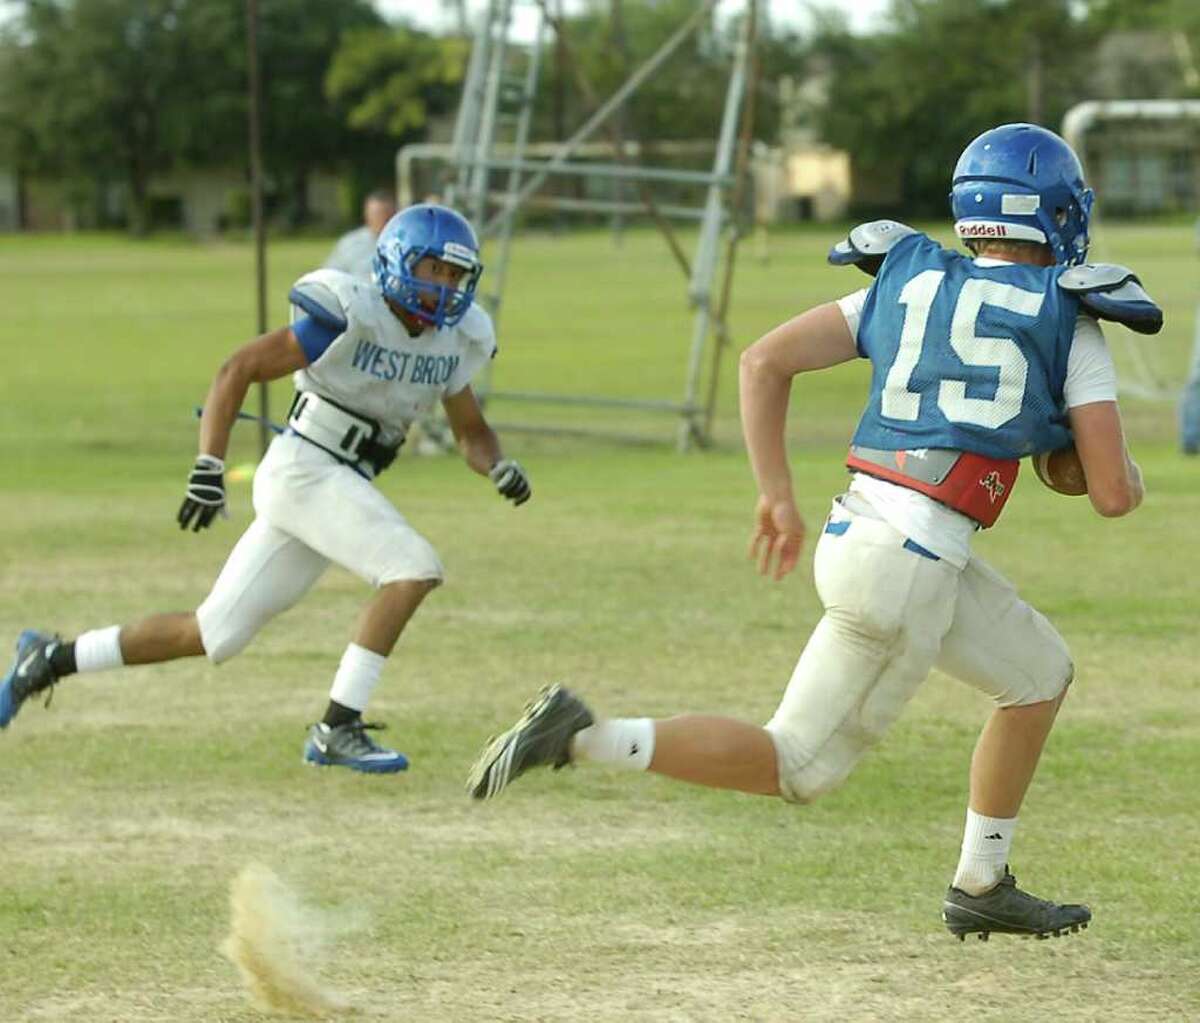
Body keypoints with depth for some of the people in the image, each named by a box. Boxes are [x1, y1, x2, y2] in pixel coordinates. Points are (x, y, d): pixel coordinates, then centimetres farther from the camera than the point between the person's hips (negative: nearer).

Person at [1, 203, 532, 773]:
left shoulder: (452, 342, 9)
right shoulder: (350, 315, -14)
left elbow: (471, 431, 20)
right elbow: (239, 369, -12)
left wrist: (499, 468, -4)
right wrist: (208, 468, -20)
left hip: (343, 489, 8)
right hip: (303, 469, -8)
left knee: (215, 635, 9)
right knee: (414, 568, -23)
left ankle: (51, 660, 22)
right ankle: (339, 728, -18)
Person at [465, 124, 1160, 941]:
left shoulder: (907, 283, 15)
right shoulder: (1070, 324, 0)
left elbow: (765, 361, 8)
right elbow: (1113, 494, -2)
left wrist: (778, 496, 14)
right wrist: (1130, 477, 23)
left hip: (856, 530, 7)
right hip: (911, 566, -7)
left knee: (1041, 675, 24)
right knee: (799, 768, 4)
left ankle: (983, 888, 26)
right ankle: (585, 736, -10)